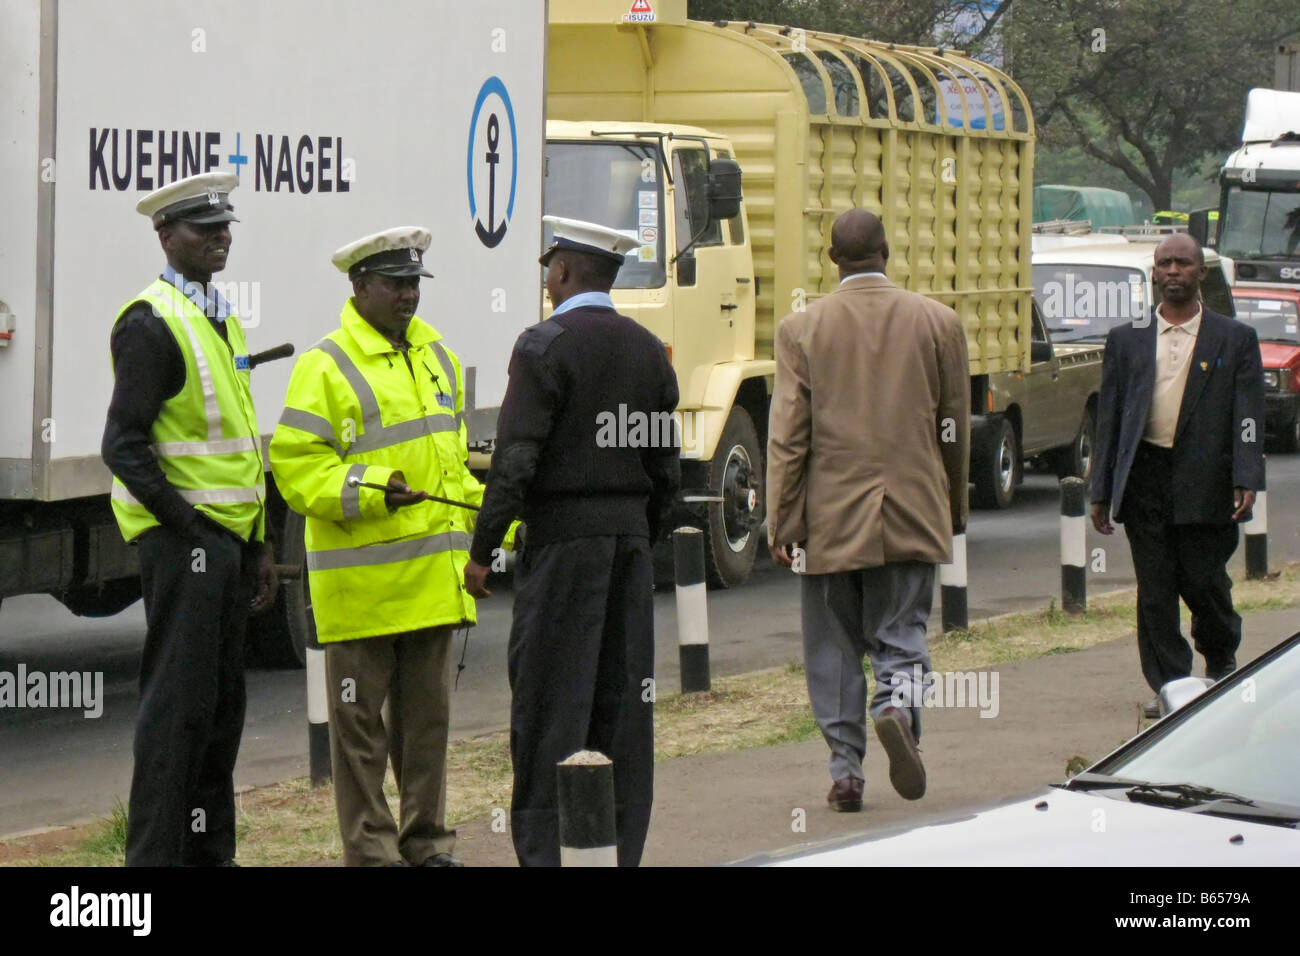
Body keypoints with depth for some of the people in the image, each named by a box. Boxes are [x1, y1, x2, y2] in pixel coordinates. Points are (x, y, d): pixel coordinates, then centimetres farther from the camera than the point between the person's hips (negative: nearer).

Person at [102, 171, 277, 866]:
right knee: (178, 702, -9)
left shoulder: (221, 321, 17)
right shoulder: (152, 324, -11)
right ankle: (154, 854, -6)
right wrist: (185, 526, -17)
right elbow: (125, 447, -17)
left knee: (220, 704, 13)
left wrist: (257, 547, 19)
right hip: (182, 539, -9)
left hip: (225, 537, 9)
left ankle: (208, 849, 20)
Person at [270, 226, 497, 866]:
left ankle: (428, 842, 21)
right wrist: (371, 490, -22)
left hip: (432, 575, 7)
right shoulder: (326, 367, -8)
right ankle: (370, 849, 6)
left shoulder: (438, 357, 16)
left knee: (427, 714, 12)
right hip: (360, 580, -7)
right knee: (361, 720, 1)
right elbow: (295, 467, -12)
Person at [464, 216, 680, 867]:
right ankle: (619, 848, 12)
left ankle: (546, 850, -5)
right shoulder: (648, 350, 11)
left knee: (551, 699, -4)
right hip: (630, 535, 6)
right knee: (624, 701, 9)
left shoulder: (547, 344, -10)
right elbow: (665, 467, 14)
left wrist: (482, 551, -9)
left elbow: (517, 458, -14)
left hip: (562, 537, -6)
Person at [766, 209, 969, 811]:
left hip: (830, 517, -1)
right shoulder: (937, 322, 1)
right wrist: (954, 507, 20)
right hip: (912, 513, 1)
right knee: (900, 637, 7)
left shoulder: (801, 329, -3)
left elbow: (787, 438, -5)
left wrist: (781, 525, -2)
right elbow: (954, 428, 7)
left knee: (835, 649, 9)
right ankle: (898, 707, -23)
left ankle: (846, 771, 8)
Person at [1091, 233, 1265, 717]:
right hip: (1145, 481, 2)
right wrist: (1101, 491, 6)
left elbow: (1248, 415, 0)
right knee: (1155, 591, 0)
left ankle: (1221, 663, 29)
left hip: (1205, 482, -2)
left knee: (1203, 582, 2)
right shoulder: (1126, 339, 11)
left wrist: (1246, 480, -13)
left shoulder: (1235, 339, 6)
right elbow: (1108, 416, 11)